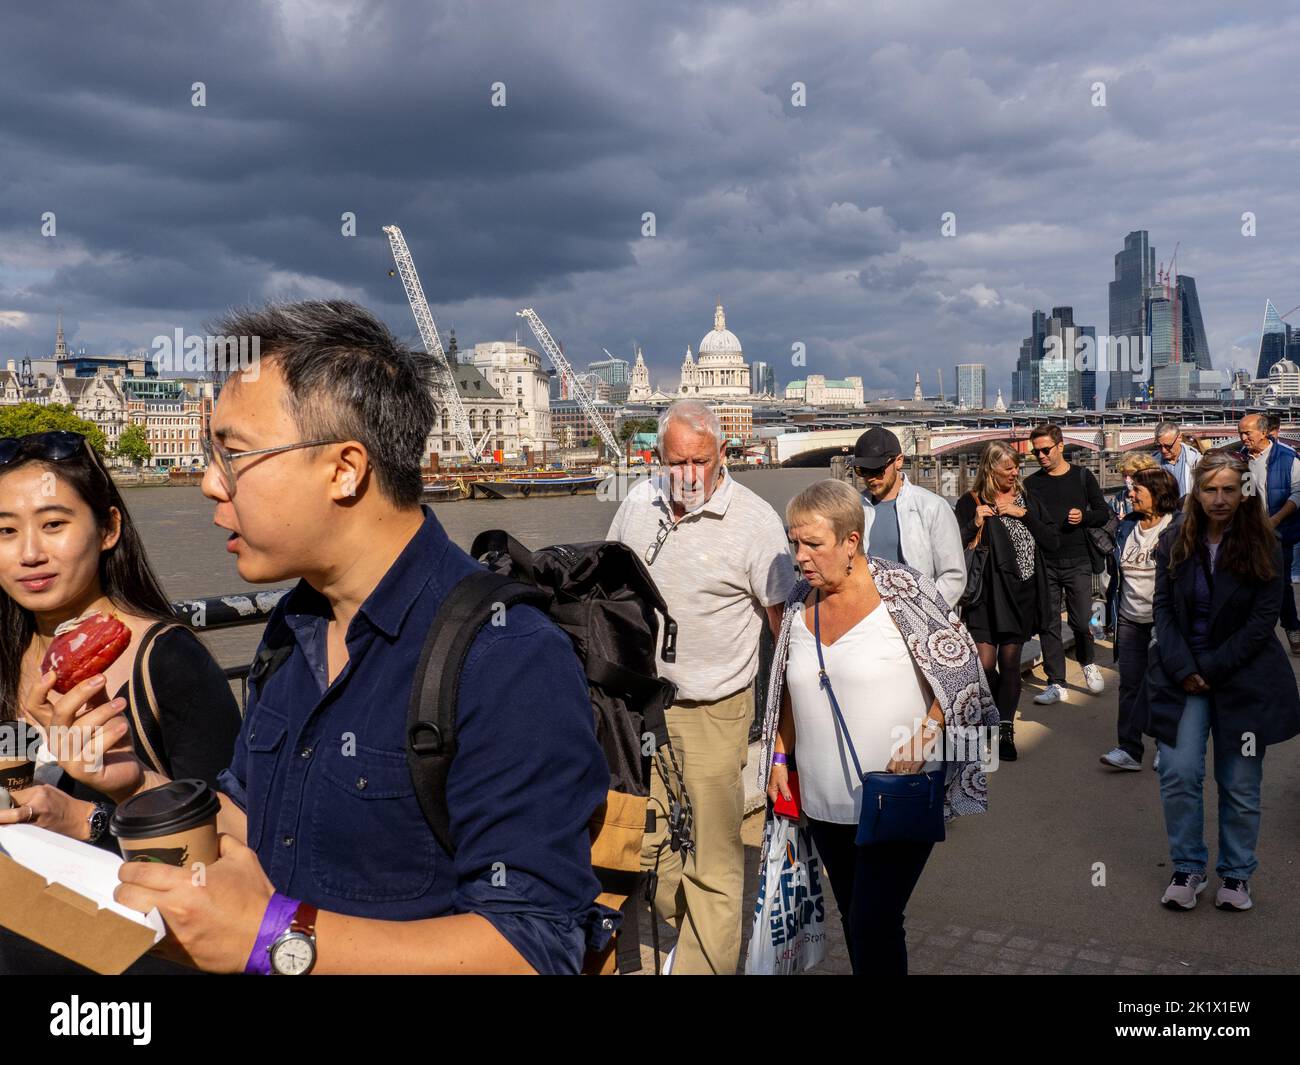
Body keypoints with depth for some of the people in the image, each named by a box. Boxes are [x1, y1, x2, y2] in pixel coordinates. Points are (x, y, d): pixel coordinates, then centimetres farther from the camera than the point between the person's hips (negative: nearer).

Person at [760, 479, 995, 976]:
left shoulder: (901, 591, -13)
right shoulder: (801, 600, 4)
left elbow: (960, 670, -10)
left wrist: (922, 741, -18)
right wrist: (781, 757, 12)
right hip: (824, 801, 6)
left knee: (873, 924, -8)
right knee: (853, 919, 17)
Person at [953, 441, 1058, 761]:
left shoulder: (1027, 499, 11)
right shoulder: (971, 502, -1)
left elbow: (1052, 540, 5)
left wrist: (1023, 514, -5)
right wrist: (975, 524, -19)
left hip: (1022, 593, 3)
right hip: (987, 591, -3)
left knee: (1010, 662, 6)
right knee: (985, 664, -10)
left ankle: (1005, 731, 17)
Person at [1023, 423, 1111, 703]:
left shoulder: (1082, 477, 5)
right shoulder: (1031, 484, 7)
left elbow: (1104, 514, 9)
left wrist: (1084, 517, -11)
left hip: (1077, 562, -1)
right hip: (1044, 563, 1)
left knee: (1081, 621, -1)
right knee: (1048, 624, 2)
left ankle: (1088, 663, 29)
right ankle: (1056, 684, 10)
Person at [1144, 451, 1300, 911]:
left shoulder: (1263, 548, -5)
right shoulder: (1173, 543, 1)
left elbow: (1262, 620, -7)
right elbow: (1164, 609, 0)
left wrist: (1212, 668, -12)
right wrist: (1183, 669, -11)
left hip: (1244, 675, -1)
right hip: (1183, 671, 1)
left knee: (1240, 784, 5)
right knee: (1179, 773, -8)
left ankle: (1237, 873, 23)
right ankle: (1188, 868, 10)